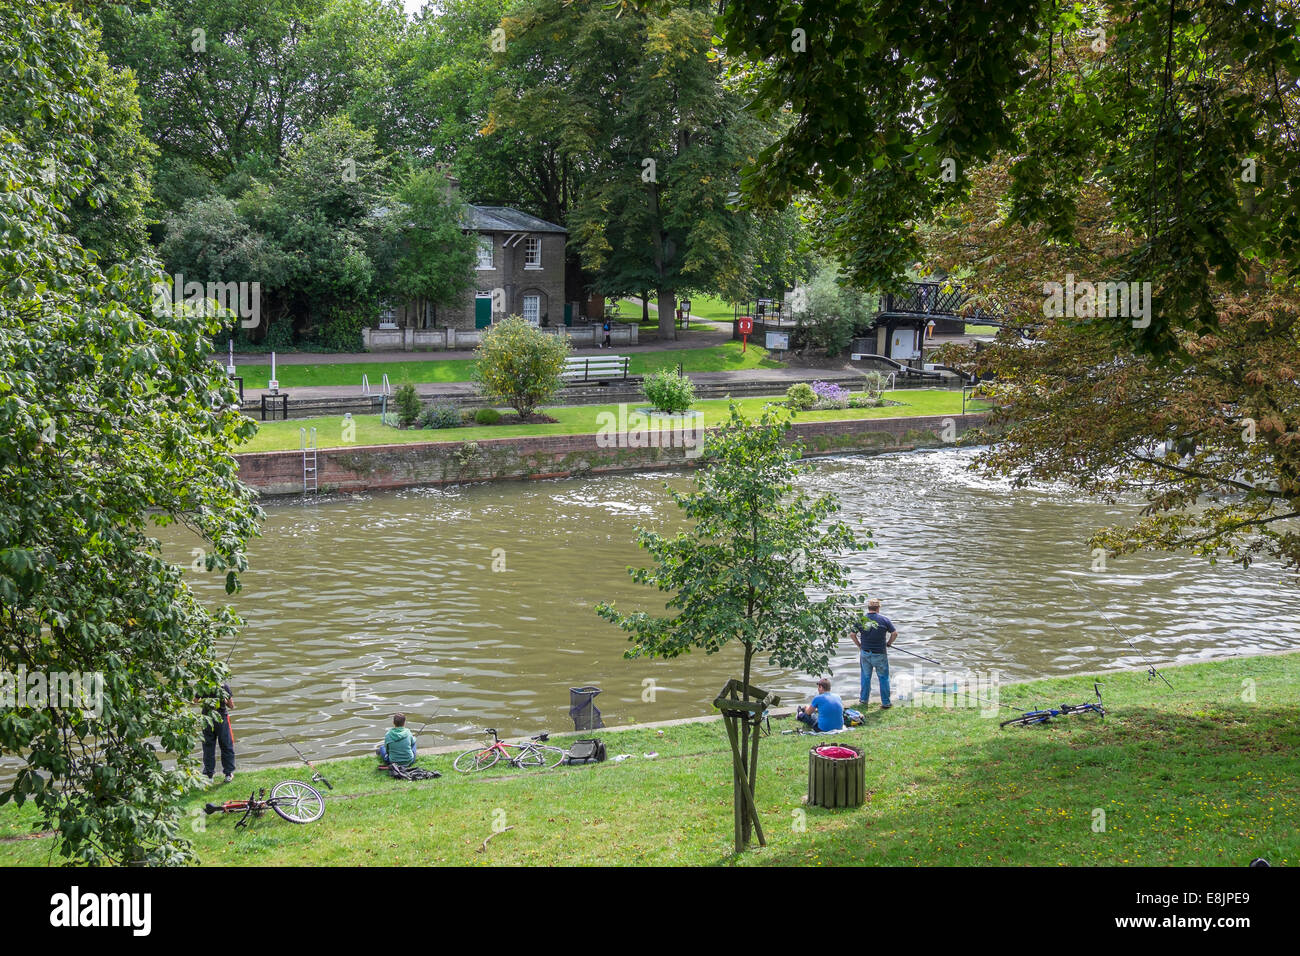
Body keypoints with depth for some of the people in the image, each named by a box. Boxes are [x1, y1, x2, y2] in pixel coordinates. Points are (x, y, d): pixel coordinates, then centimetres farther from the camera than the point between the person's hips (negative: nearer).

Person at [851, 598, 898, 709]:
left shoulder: (860, 619, -3)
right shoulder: (884, 619, -8)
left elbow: (852, 634, 0)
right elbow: (894, 634, -5)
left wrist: (859, 645, 12)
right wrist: (888, 643, 10)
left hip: (865, 653, 2)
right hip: (880, 654, -2)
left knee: (866, 677, 17)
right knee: (883, 677, 9)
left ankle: (863, 700, 23)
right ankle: (886, 703, 10)